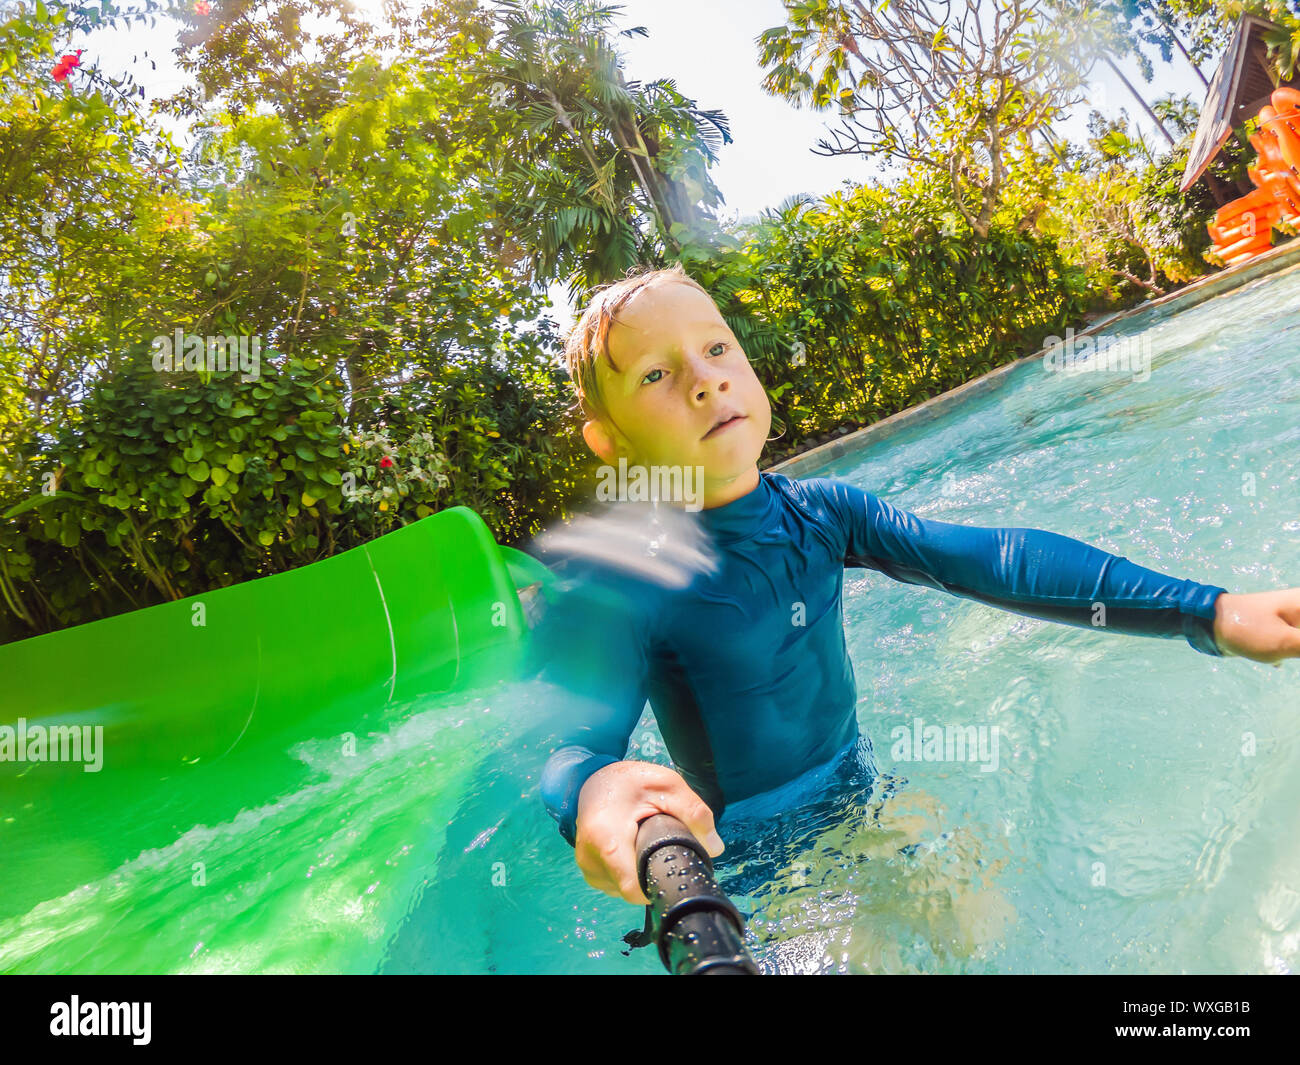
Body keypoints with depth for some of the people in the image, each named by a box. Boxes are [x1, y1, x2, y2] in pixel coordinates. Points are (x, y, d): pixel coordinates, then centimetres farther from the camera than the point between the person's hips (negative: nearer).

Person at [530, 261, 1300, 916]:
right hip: (749, 849, -5)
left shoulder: (821, 512, -9)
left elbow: (986, 559, -15)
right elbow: (575, 738, -34)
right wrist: (593, 790, -61)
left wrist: (1206, 610, -21)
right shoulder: (624, 585, -24)